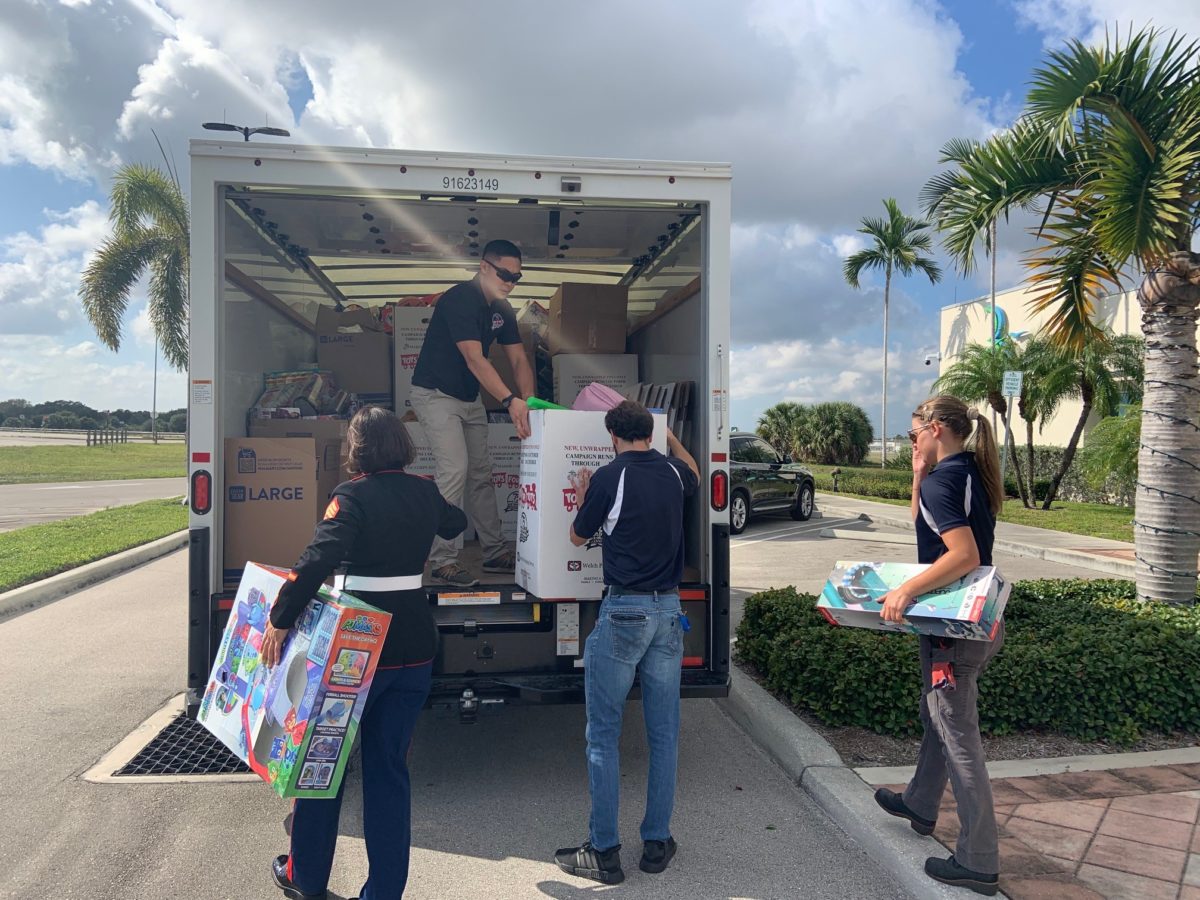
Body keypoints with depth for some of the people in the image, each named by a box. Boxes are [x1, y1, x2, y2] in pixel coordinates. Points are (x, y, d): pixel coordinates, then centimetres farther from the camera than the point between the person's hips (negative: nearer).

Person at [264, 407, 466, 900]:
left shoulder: (352, 495, -13)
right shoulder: (424, 492, 4)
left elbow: (318, 560, -28)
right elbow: (455, 523, 26)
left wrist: (279, 620, -20)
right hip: (414, 648, 5)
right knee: (389, 767, 14)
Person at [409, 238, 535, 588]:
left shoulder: (502, 309, 4)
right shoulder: (459, 300, -23)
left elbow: (518, 359, 2)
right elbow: (475, 360, -32)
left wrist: (530, 401, -14)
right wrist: (511, 401, -39)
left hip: (470, 399, 9)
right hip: (436, 395, -8)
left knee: (481, 474, 11)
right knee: (455, 470, -19)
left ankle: (496, 553, 20)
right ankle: (443, 561, -12)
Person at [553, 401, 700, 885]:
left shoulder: (608, 478, -9)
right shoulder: (673, 472, 6)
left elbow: (578, 537, 5)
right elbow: (693, 472, 33)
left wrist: (583, 498, 22)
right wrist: (670, 438, 45)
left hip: (623, 610, -5)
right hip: (668, 610, 5)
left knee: (604, 735, 5)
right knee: (663, 733, 12)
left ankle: (604, 853, 10)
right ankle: (657, 842, 22)